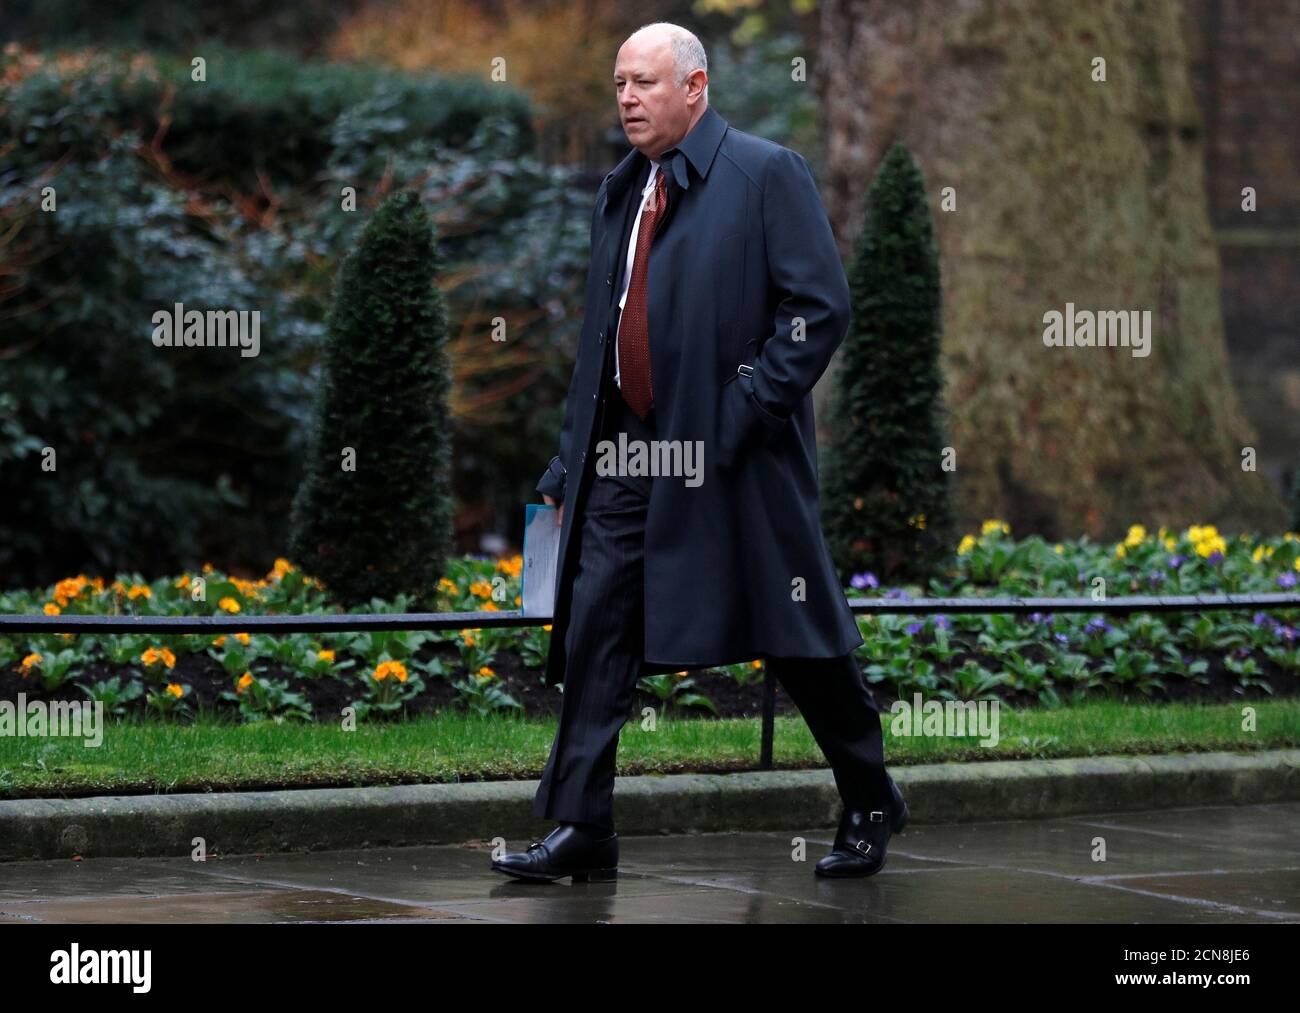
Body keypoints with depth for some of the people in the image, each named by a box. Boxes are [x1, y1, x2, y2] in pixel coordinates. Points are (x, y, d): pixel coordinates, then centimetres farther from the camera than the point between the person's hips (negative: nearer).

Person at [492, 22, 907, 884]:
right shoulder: (621, 192, 16)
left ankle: (871, 805, 21)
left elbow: (822, 307, -11)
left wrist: (747, 407, -17)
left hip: (731, 457, -6)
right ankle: (581, 829, 1)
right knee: (594, 630, -2)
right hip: (625, 457, 6)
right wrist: (570, 465, 15)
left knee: (798, 641, 4)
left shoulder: (767, 173, -5)